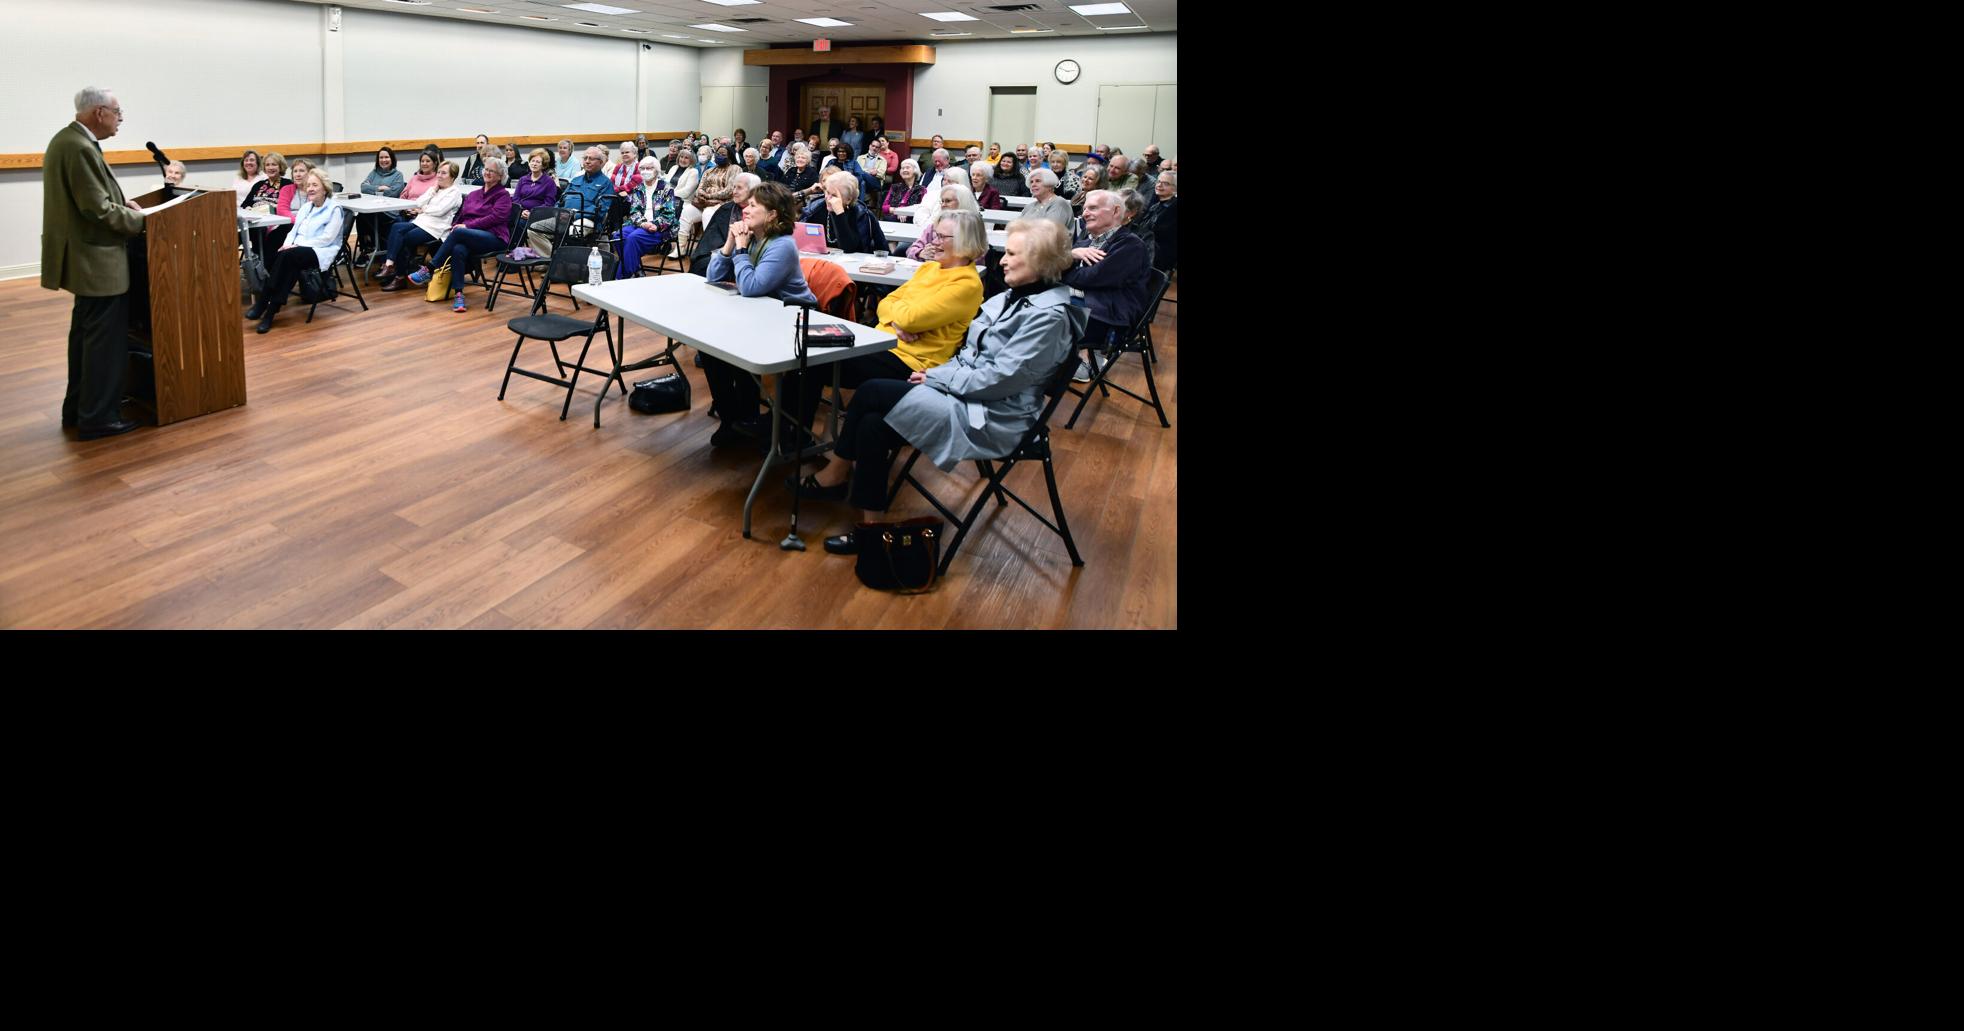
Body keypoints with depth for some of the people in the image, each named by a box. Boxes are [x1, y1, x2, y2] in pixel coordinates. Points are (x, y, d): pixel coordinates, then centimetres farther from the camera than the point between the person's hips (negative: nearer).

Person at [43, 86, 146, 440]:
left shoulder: (66, 139, 12)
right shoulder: (80, 148, -21)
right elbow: (98, 209, -22)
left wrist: (120, 205, 8)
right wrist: (140, 219, -11)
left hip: (83, 256, 11)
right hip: (97, 260, -11)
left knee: (85, 334, 19)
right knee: (106, 340, -4)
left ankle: (77, 408, 29)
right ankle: (98, 418, 1)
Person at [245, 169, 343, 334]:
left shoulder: (334, 208, -2)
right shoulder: (305, 207, 22)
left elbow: (327, 238, -11)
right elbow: (294, 230, 20)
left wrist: (298, 245, -16)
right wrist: (288, 244, -4)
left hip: (321, 252, -6)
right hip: (300, 250, 6)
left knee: (286, 256, -32)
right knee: (284, 258, -29)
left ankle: (262, 305, -29)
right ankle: (270, 311, -35)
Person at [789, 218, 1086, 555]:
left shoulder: (1049, 315, -17)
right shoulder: (1013, 296, 11)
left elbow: (1000, 378, -22)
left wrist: (936, 377, -14)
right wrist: (939, 374, -2)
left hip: (990, 418, -9)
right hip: (963, 394, 9)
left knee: (871, 392, -13)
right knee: (872, 424, -11)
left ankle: (837, 474, 8)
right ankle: (870, 527, -1)